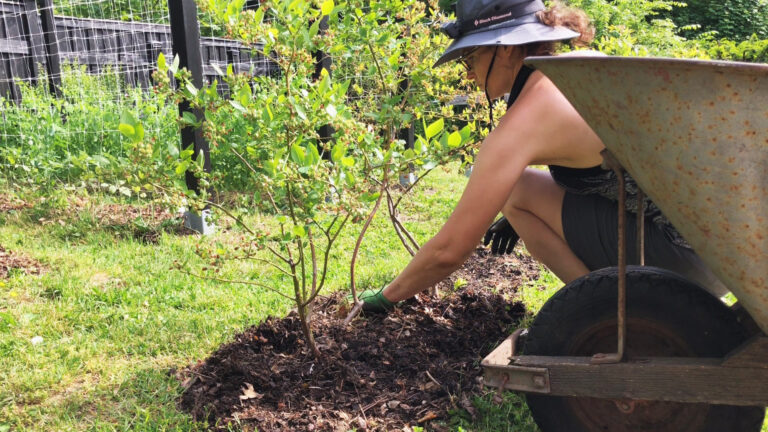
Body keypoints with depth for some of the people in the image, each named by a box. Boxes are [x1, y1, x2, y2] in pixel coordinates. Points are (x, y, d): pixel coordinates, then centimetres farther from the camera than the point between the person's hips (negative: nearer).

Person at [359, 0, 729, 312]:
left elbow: (449, 251, -12)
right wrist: (524, 216, 28)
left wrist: (387, 296, 4)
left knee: (519, 192, -5)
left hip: (693, 255, -9)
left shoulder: (524, 121, -14)